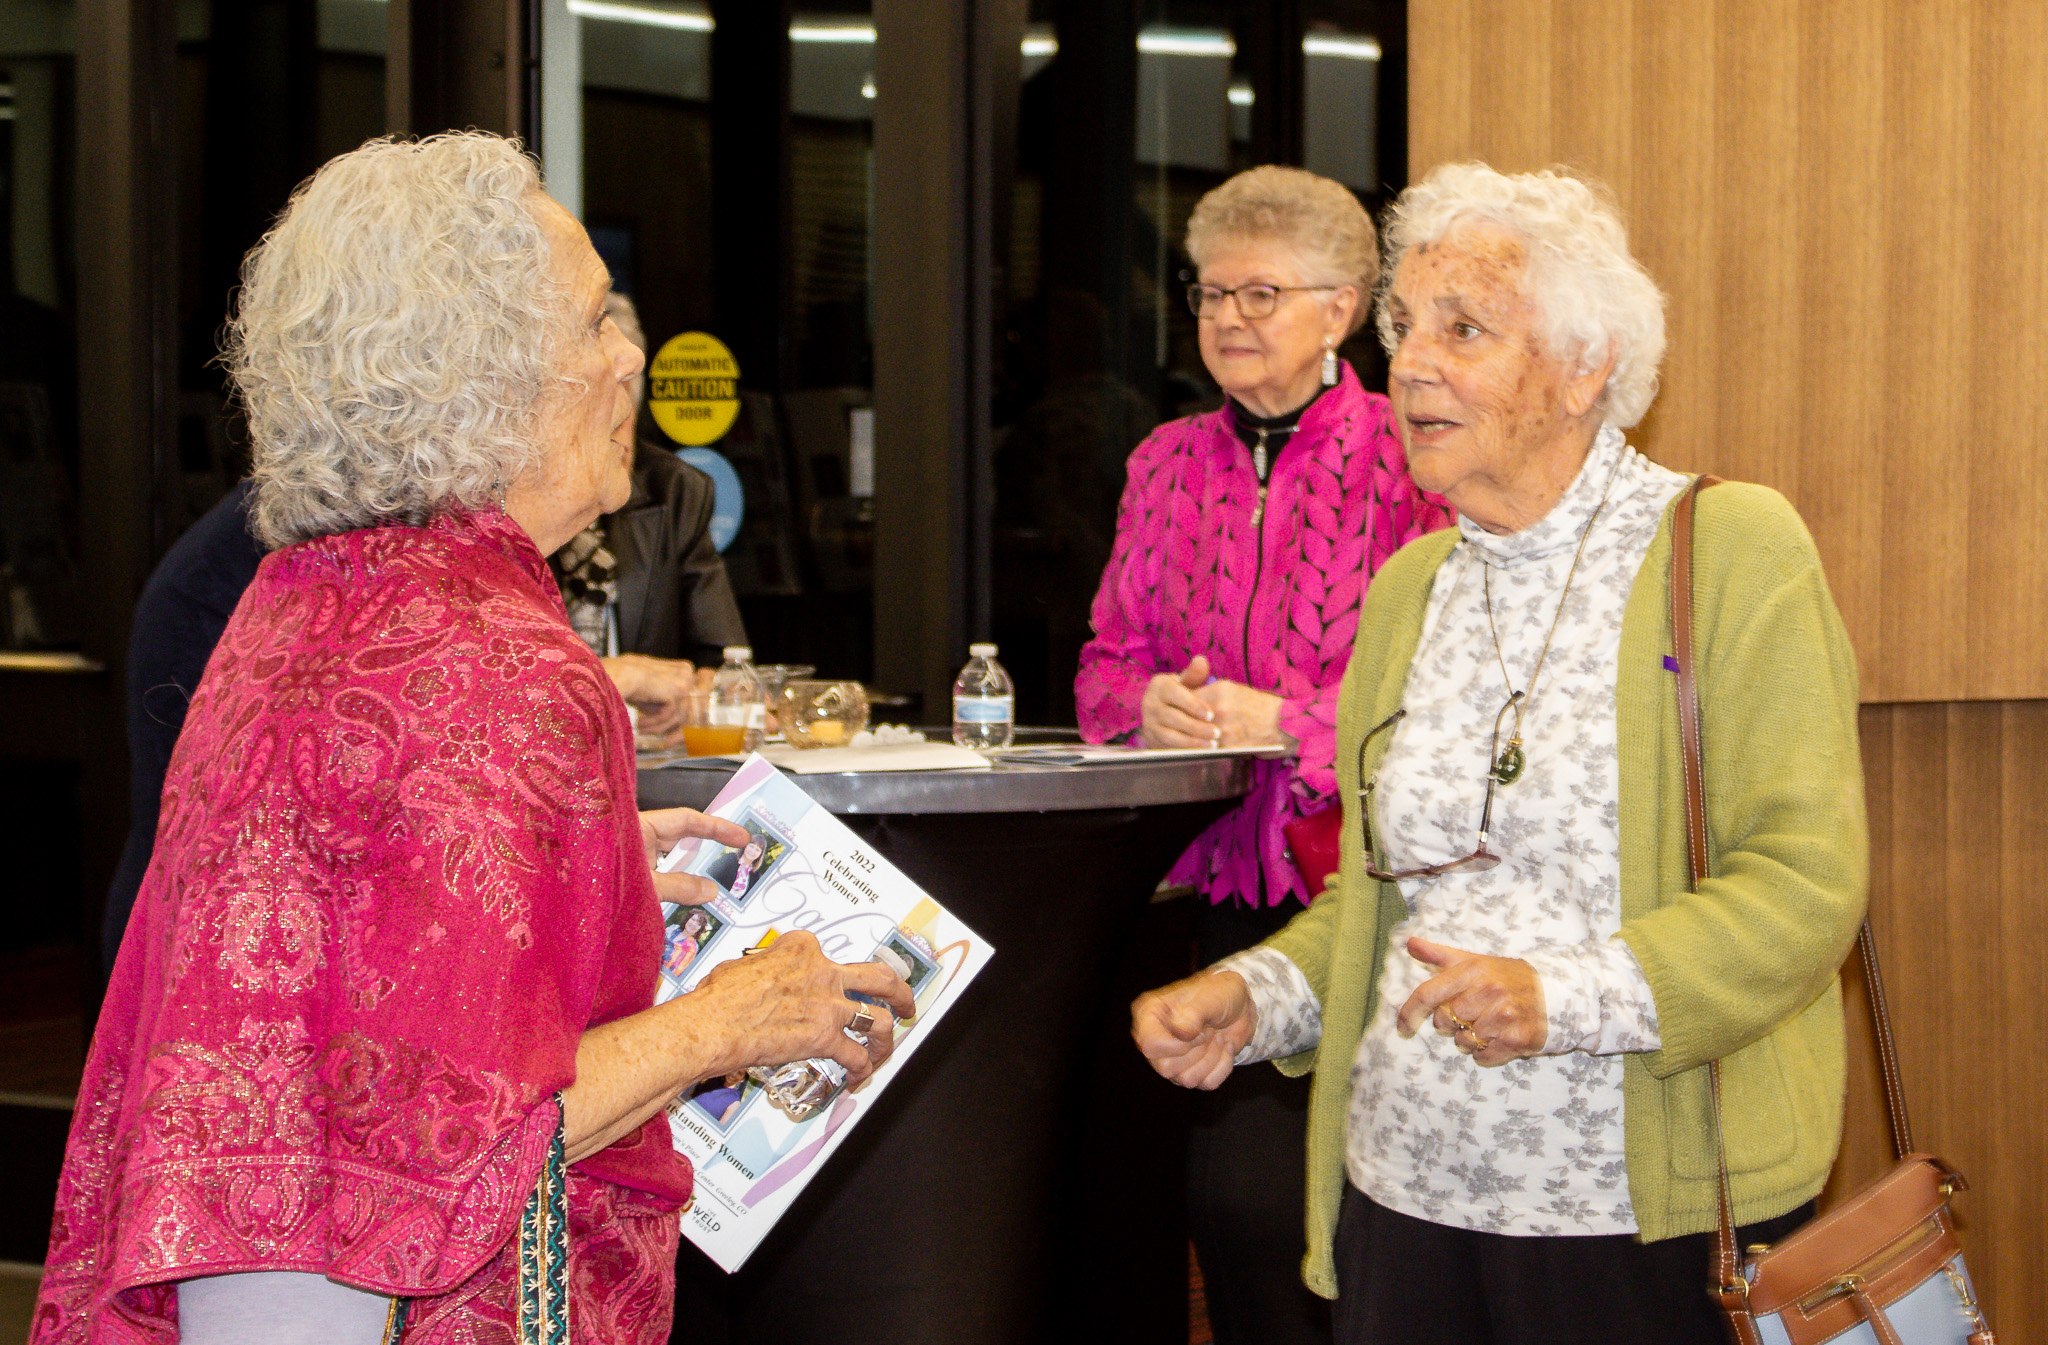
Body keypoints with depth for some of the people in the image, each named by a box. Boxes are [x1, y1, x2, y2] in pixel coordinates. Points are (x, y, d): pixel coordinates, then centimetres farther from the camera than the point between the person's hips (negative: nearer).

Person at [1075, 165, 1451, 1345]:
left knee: (1256, 1191, -11)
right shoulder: (1169, 463, 14)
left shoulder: (1404, 459, -4)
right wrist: (1148, 704, -6)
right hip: (1213, 880, 5)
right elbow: (1109, 658, 16)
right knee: (1230, 1185, 6)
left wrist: (1280, 720, -18)